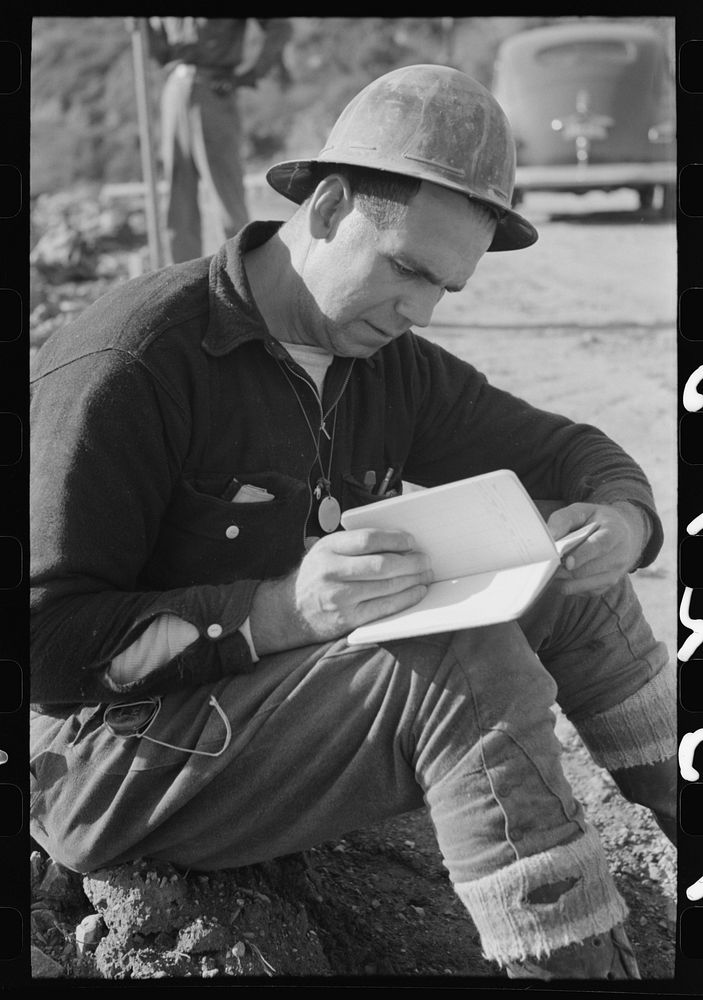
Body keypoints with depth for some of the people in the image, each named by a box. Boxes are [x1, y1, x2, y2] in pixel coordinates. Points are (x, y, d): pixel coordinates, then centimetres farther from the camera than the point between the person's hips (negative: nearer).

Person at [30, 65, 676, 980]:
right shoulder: (126, 370, -21)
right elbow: (49, 649, -24)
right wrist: (283, 610, -35)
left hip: (295, 685, 8)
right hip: (114, 767, -8)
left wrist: (620, 522, -14)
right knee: (470, 663, -28)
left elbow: (574, 452, 11)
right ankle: (582, 960, -19)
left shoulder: (389, 367, 2)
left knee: (570, 587, -1)